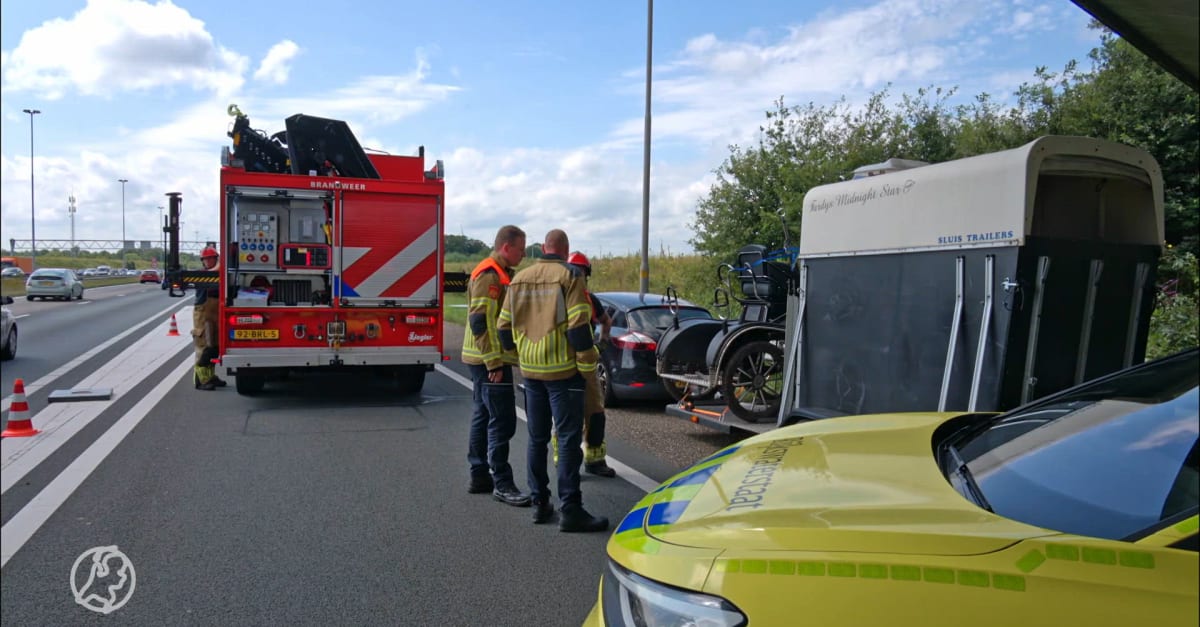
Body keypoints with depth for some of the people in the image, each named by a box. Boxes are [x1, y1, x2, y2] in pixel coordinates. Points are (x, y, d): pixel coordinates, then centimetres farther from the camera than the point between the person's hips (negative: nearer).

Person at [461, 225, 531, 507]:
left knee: (484, 417, 14)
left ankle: (479, 476, 23)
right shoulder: (489, 275, -15)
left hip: (488, 360, 11)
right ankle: (501, 484, -2)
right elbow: (481, 321, -22)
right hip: (491, 360, -11)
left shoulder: (500, 274, 17)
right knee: (502, 421, -8)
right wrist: (494, 362, -23)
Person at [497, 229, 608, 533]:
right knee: (568, 439, -3)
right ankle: (569, 509, -4)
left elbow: (504, 326, 11)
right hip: (562, 369, -6)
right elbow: (578, 326, -16)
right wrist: (587, 365, -9)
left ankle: (539, 503, 20)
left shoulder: (520, 279, 10)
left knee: (537, 439, 14)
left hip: (530, 370, 6)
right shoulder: (569, 276, -8)